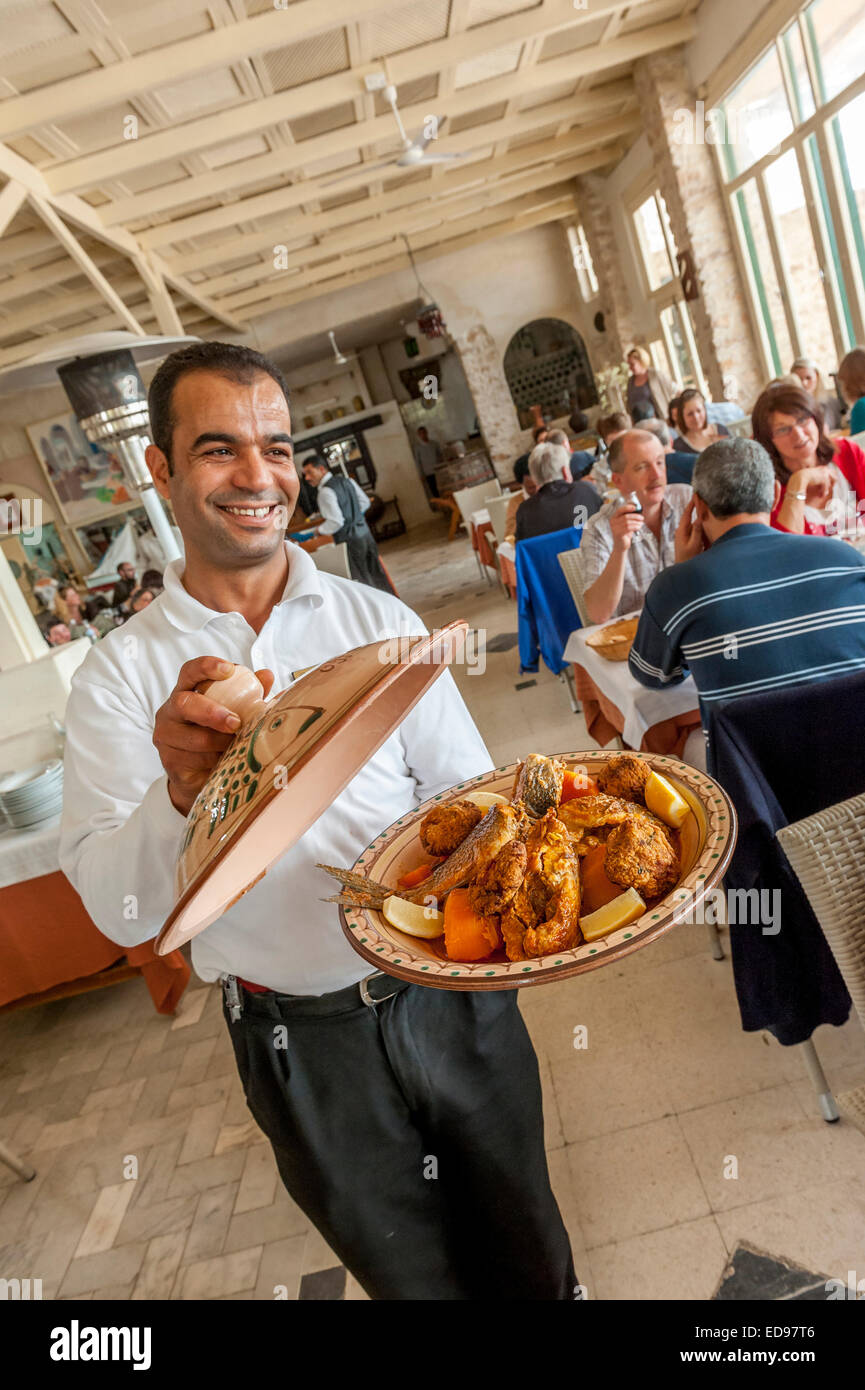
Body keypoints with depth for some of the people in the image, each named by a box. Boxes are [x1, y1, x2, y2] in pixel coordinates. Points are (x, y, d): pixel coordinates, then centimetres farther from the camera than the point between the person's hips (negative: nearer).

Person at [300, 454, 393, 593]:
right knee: (375, 573, 17)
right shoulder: (346, 480, 8)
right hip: (365, 532, 8)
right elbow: (365, 502, 14)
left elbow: (336, 522, -22)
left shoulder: (325, 491, -17)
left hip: (349, 540, -8)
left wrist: (320, 530, -7)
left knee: (360, 579, 3)